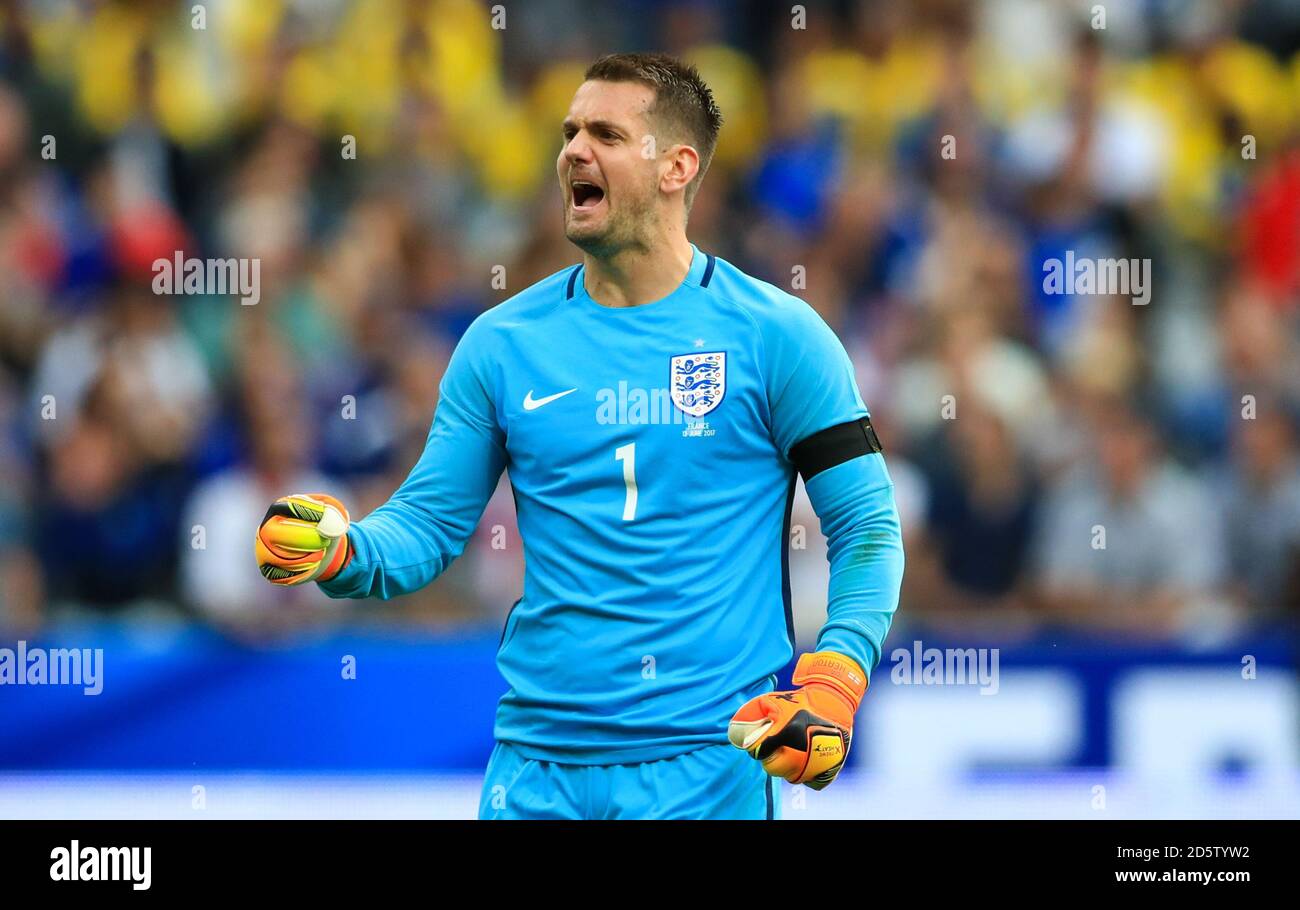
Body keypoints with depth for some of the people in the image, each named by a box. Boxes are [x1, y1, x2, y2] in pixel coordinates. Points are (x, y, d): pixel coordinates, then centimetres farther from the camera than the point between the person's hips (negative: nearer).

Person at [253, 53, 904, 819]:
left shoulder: (775, 335, -2)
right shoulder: (502, 343, 7)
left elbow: (868, 530, -2)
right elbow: (431, 521, 7)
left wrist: (831, 684, -15)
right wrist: (343, 553, -13)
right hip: (538, 767, 3)